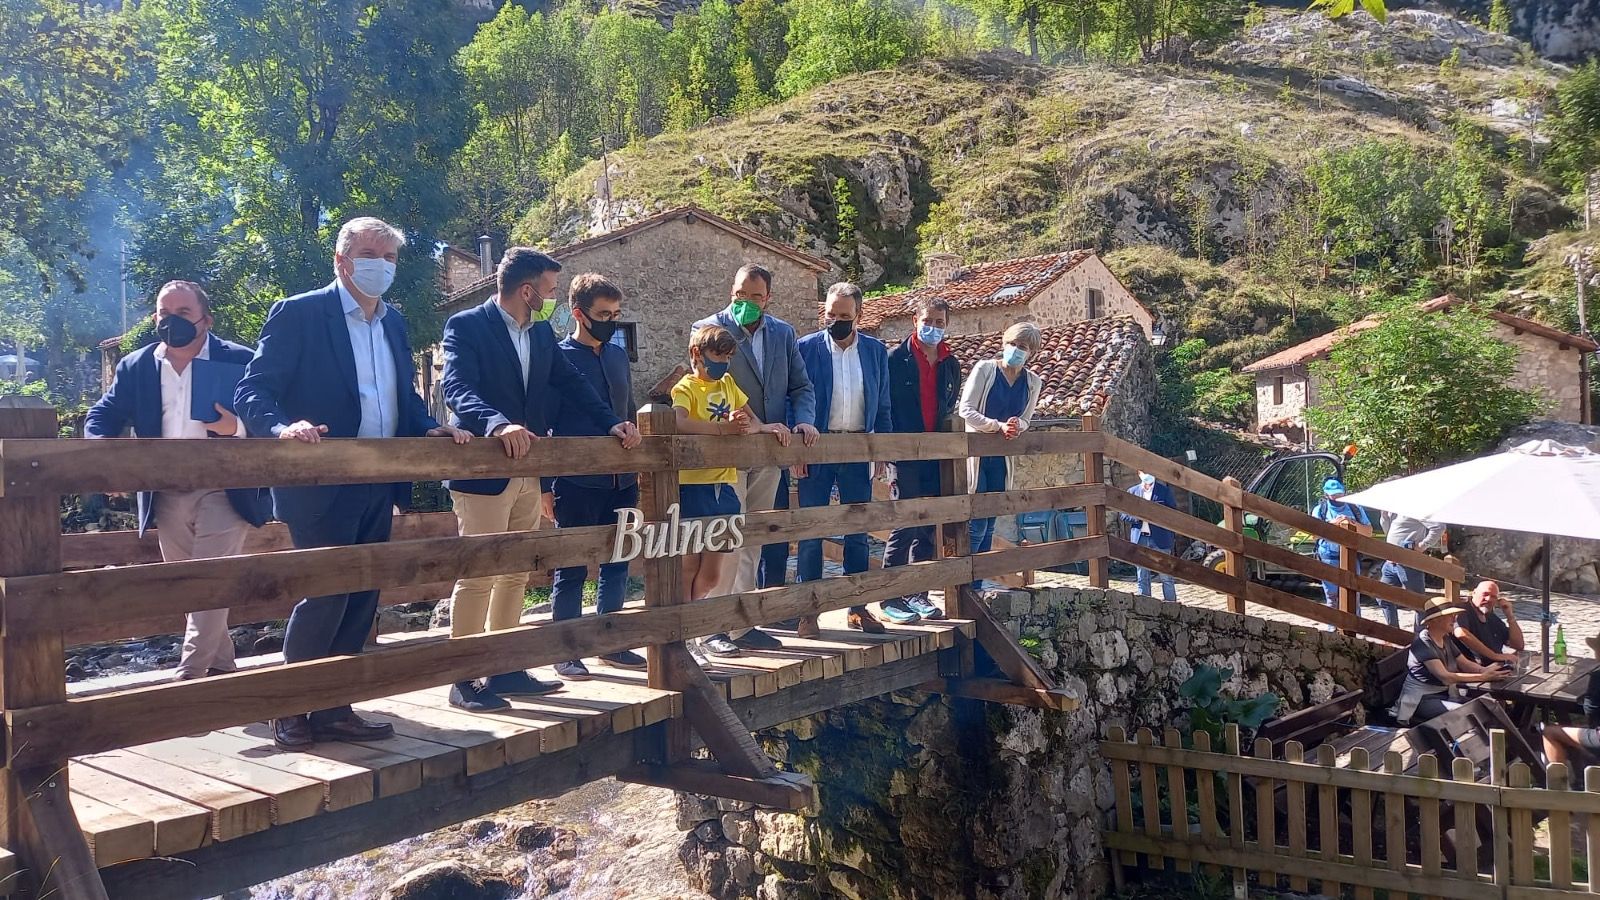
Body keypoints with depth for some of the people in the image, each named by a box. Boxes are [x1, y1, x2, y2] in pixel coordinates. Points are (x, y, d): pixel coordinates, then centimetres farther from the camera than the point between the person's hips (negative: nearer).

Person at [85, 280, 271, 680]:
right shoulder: (135, 367, 7)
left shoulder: (240, 361, -4)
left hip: (223, 490, -5)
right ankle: (220, 666, 24)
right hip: (166, 495, 5)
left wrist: (238, 427, -28)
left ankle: (188, 679, -6)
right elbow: (102, 417, 7)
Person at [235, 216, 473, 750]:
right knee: (325, 596, -6)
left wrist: (430, 428, 0)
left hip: (379, 486, 7)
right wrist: (283, 427, -31)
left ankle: (333, 710, 21)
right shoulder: (298, 314, -6)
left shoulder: (393, 322, 14)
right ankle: (290, 710, 13)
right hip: (322, 485, -7)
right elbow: (252, 393, -11)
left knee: (360, 600, 9)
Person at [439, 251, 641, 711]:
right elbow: (458, 388, -24)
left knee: (515, 576, 13)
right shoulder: (466, 326, -10)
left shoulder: (542, 332, 12)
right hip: (483, 471, -8)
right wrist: (498, 424, -42)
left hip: (527, 473, 8)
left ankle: (505, 669, 23)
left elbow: (572, 383, 11)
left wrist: (612, 422, -5)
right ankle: (464, 681, 5)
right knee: (477, 577, -5)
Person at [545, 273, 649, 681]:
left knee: (617, 564, 12)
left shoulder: (618, 355, 13)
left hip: (621, 480, 6)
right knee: (571, 568, 3)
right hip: (577, 482, -6)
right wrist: (545, 486, -7)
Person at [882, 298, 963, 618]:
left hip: (936, 456, 6)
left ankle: (916, 593, 16)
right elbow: (884, 406, -6)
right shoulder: (896, 359, -3)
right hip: (906, 455, -6)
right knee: (906, 523, -9)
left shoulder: (951, 364, 14)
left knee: (928, 528, 8)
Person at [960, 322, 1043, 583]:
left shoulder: (1032, 382, 6)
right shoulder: (984, 369, -8)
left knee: (988, 525, 9)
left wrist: (1016, 427, -12)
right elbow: (966, 410, -12)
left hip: (1001, 458, 6)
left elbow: (1025, 419, 11)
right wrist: (999, 426, -21)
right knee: (975, 525, -11)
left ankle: (975, 586, 16)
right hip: (974, 454, -6)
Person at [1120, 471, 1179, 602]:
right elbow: (1124, 515, 9)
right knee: (1142, 578, 6)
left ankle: (1171, 602, 4)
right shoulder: (1132, 492, 11)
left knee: (1166, 576, -1)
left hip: (1160, 538, -2)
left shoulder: (1165, 491, 4)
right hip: (1140, 539, 2)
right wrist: (1139, 517, -10)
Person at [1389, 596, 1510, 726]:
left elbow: (1465, 664, 4)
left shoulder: (1446, 639, 9)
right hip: (1421, 699, -8)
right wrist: (1483, 677, -30)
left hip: (1445, 694, 8)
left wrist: (1484, 670, -18)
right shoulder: (1423, 642, -19)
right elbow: (1445, 677, -27)